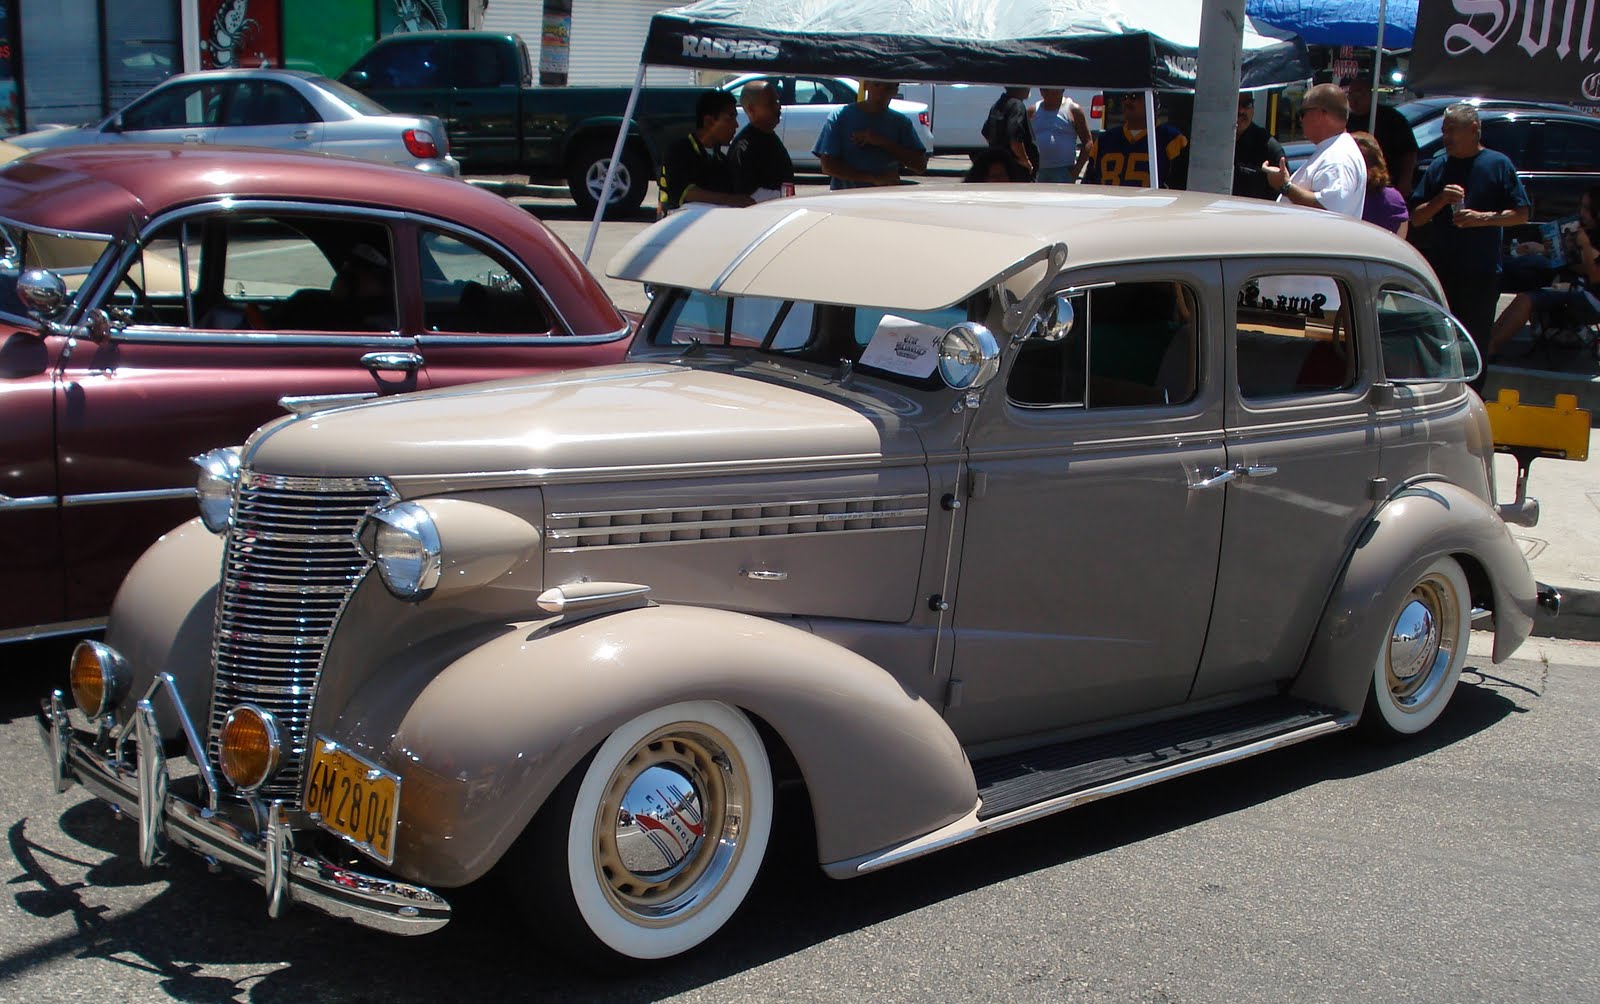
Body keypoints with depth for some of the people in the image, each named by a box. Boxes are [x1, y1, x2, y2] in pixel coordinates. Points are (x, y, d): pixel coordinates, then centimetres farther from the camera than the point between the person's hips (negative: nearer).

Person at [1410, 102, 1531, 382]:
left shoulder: (1498, 164, 0)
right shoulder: (1438, 167, 10)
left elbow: (1521, 214, -1)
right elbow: (1416, 219, 7)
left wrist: (1484, 218, -16)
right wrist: (1440, 200, -11)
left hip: (1482, 275, -3)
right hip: (1440, 272, 3)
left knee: (1475, 345, 2)